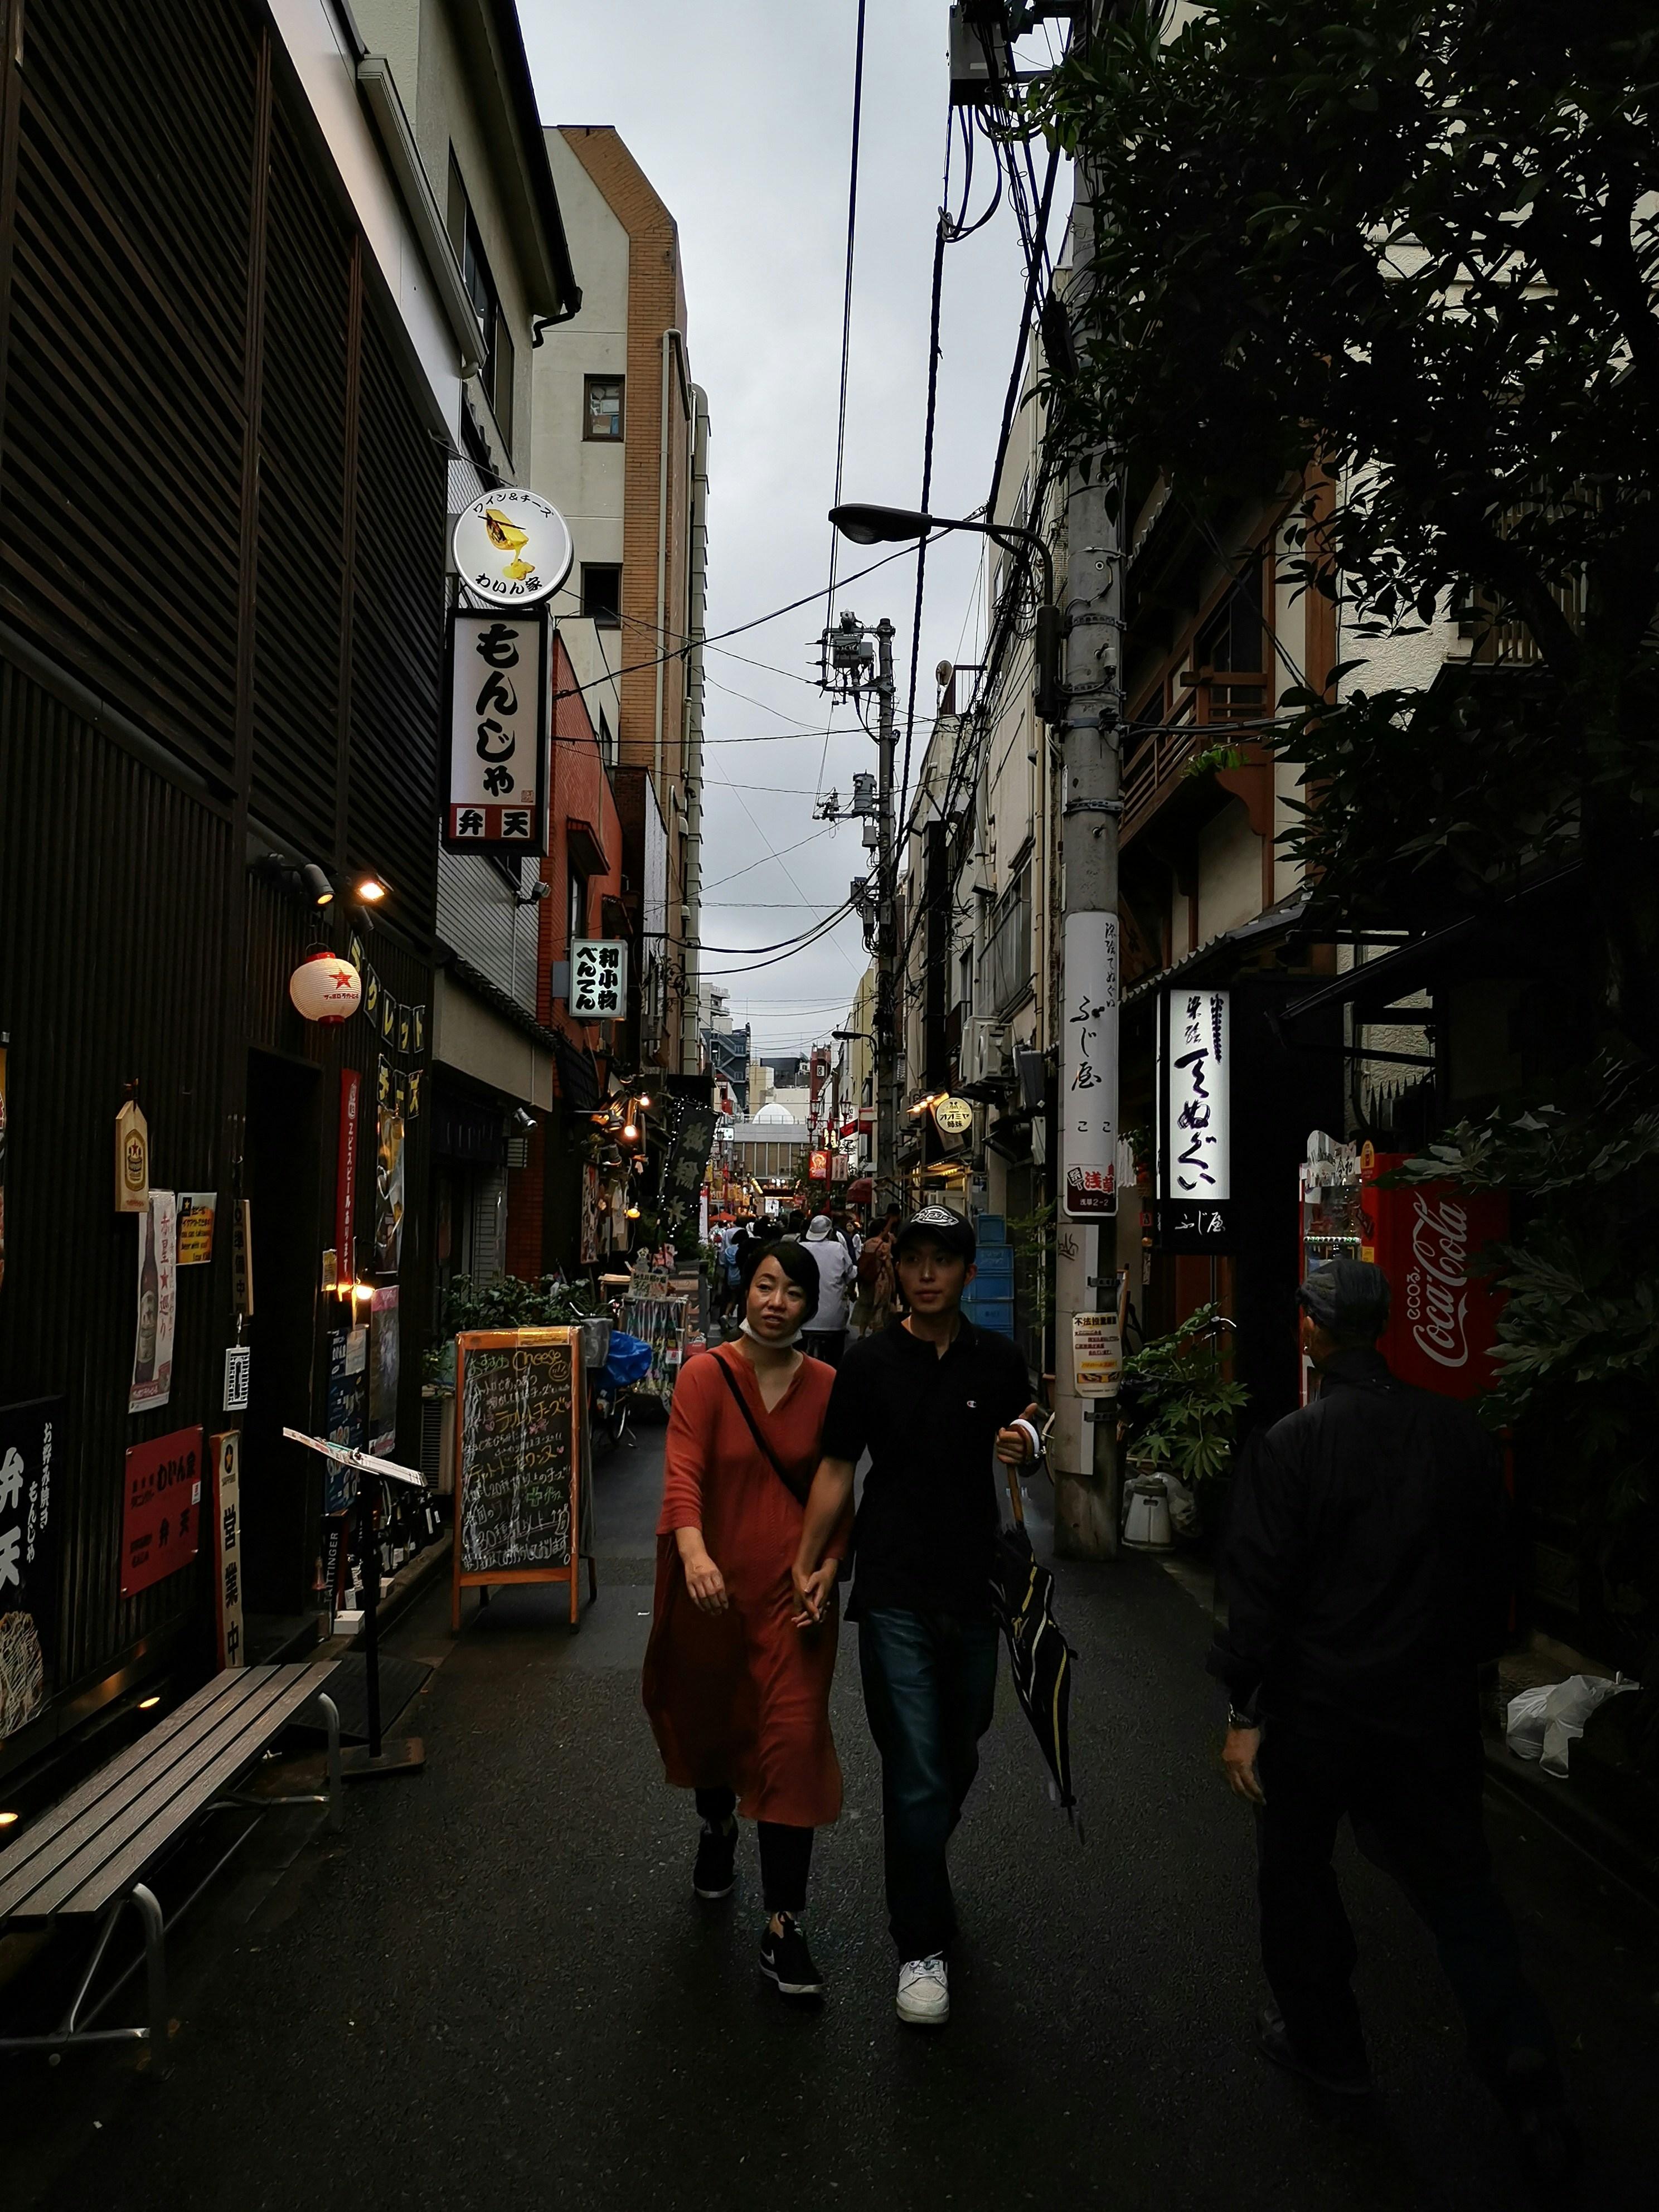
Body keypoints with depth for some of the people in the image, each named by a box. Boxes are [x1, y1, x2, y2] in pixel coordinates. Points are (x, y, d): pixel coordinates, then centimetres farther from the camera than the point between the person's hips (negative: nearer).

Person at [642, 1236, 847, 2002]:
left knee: (793, 1742, -7)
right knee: (710, 1719, 20)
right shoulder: (705, 1376, -8)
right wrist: (694, 1552, -37)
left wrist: (827, 1571, -7)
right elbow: (682, 1472, -20)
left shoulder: (826, 1387, 0)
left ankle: (783, 1930, 3)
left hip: (792, 1590, 0)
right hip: (713, 1585, 0)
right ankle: (716, 1826, 53)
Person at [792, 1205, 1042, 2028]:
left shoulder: (998, 1360, 3)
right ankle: (922, 1945, 13)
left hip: (975, 1586, 3)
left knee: (960, 1752, 18)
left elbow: (1021, 1433, 16)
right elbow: (837, 1467, 1)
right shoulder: (869, 1361, -3)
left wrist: (1022, 1440, -8)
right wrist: (809, 1562, -4)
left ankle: (921, 1865, 47)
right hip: (895, 1593, -3)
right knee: (915, 1771, -3)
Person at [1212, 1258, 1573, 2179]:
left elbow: (1259, 1591, -17)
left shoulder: (1287, 1446, -19)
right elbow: (1492, 1574, 5)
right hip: (1437, 1708, 4)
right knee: (1456, 1880, 18)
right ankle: (1529, 2084, 17)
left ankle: (1322, 2042, 33)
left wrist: (1245, 1710, -8)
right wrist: (1463, 1663, 18)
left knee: (1295, 1870, 18)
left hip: (1317, 1711, -4)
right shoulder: (1461, 1433, -6)